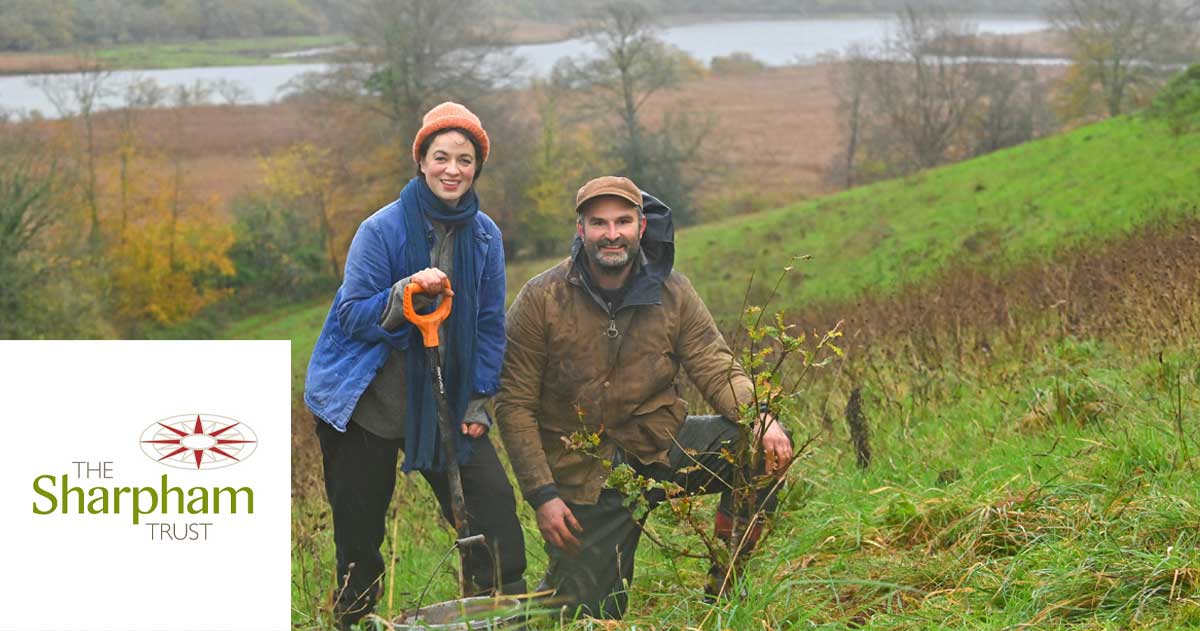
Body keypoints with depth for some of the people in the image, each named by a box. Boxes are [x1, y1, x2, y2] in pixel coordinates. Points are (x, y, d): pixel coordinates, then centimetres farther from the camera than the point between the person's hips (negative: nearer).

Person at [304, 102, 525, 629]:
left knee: (491, 499, -9)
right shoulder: (382, 229, -12)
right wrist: (408, 292, -30)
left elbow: (490, 325, 8)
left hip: (446, 404, 3)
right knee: (359, 528, 5)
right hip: (367, 405, -3)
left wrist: (479, 404, 2)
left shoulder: (485, 234, 1)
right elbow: (352, 316, -13)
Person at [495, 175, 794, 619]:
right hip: (585, 475, -2)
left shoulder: (671, 292, -2)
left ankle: (724, 582, -3)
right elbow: (514, 405, -7)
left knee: (769, 446, -21)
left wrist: (761, 418, -28)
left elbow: (716, 368, -6)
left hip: (662, 446, 2)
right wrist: (542, 495, -14)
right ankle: (559, 581, 36)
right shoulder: (541, 299, -10)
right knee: (589, 614, -3)